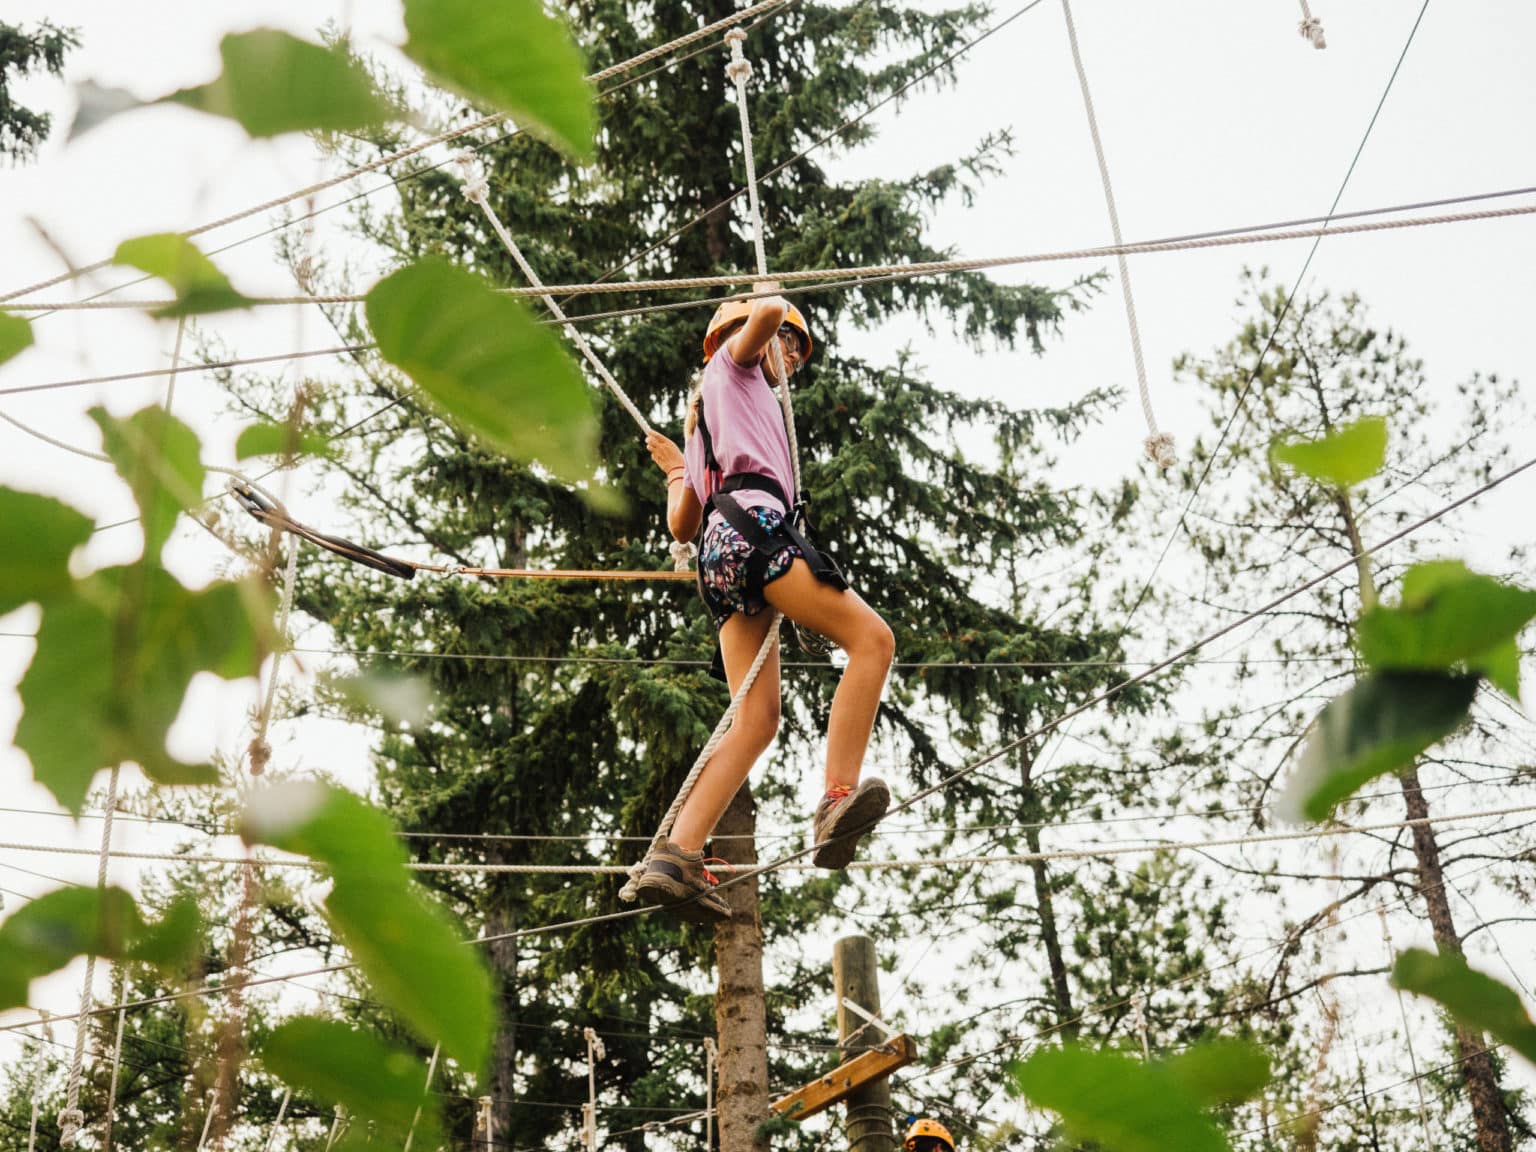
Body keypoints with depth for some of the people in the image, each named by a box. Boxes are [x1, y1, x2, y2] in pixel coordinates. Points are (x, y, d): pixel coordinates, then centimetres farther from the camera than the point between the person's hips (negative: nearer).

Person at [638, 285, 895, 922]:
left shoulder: (703, 422, 38)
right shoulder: (733, 361, 19)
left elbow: (681, 526, 31)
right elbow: (766, 314, -5)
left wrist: (677, 472, 50)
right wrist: (770, 299, 20)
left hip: (717, 541, 8)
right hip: (752, 518, -8)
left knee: (757, 717, -2)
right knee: (871, 639, -14)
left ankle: (677, 855, -15)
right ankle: (838, 800, -29)